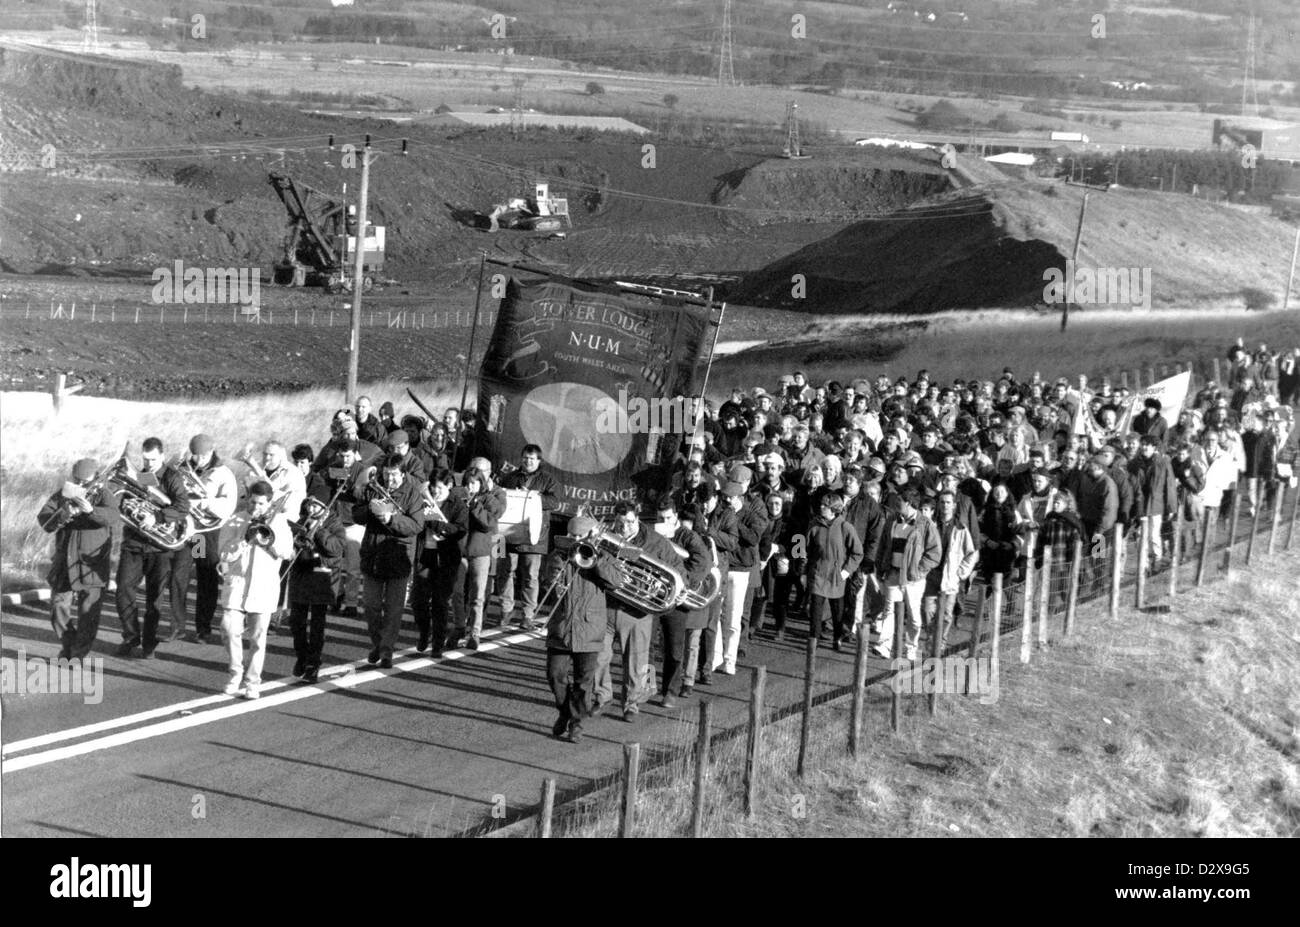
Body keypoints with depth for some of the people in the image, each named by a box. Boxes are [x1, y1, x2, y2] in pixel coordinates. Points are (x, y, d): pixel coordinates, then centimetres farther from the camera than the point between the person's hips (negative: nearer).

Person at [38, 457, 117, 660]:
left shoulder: (102, 495, -2)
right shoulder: (62, 495, 6)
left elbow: (112, 517, -23)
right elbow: (44, 520, -5)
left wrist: (90, 510, -41)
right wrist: (64, 515, -25)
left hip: (93, 565, -3)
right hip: (64, 563, 3)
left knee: (89, 613, -5)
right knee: (59, 608, 7)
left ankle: (79, 655, 4)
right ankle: (66, 648, 26)